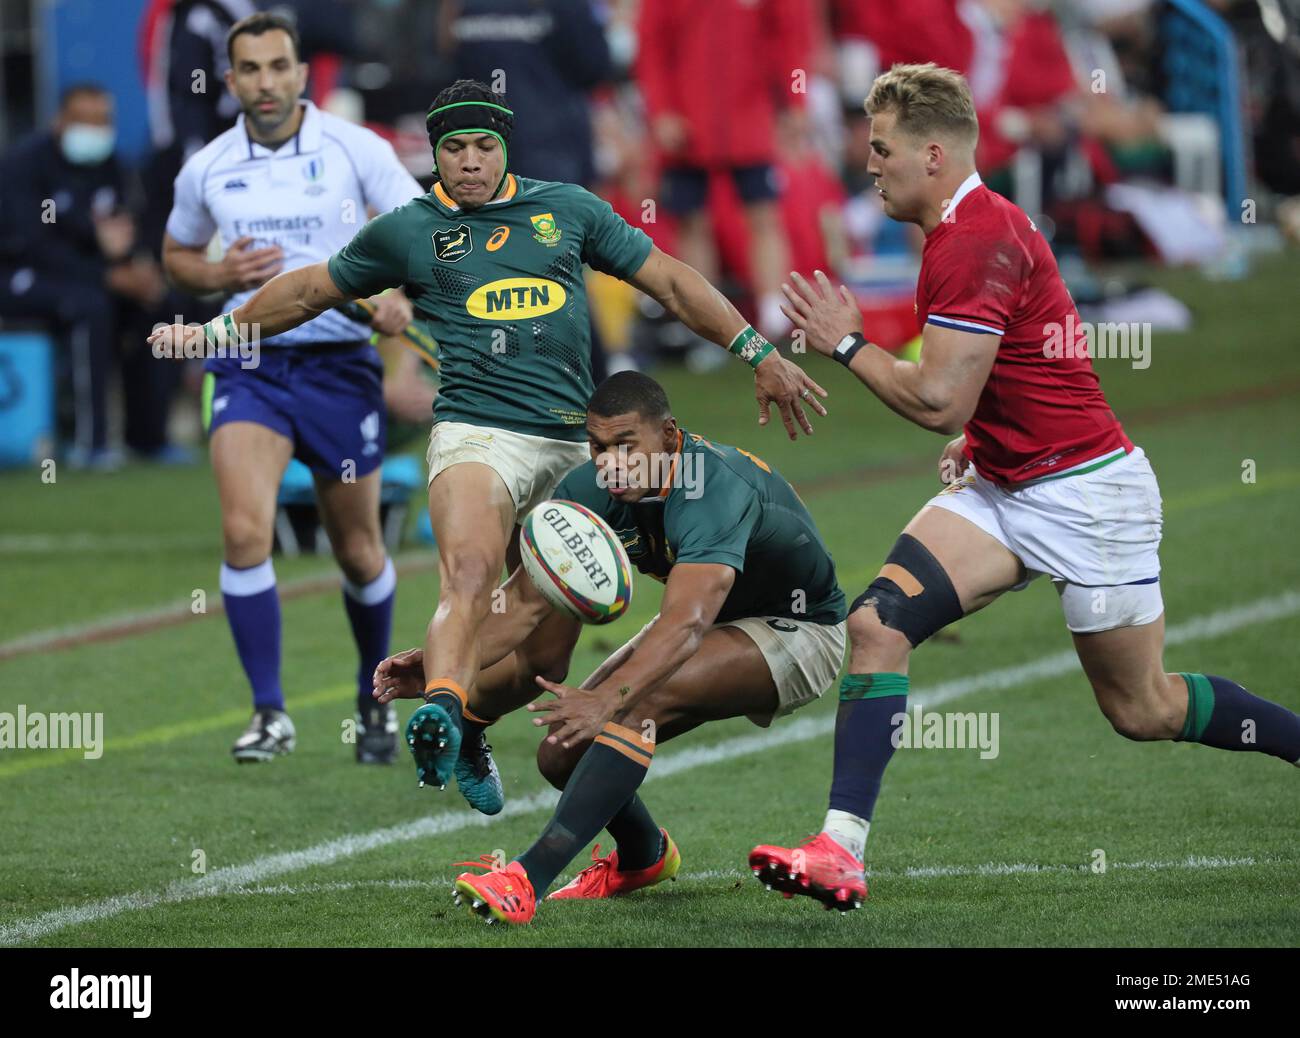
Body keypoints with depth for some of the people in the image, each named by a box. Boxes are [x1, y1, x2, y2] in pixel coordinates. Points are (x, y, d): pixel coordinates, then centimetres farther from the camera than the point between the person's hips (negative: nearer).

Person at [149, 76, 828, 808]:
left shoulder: (568, 210, 14)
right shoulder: (408, 231, 11)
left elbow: (669, 280, 18)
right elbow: (311, 290, 25)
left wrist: (760, 354, 15)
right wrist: (220, 332, 27)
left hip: (570, 442, 4)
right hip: (477, 434, -4)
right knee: (470, 576, -29)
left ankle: (469, 737, 22)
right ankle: (441, 713, -48)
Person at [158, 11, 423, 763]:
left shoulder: (357, 150, -6)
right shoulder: (207, 171, 2)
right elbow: (177, 255, 18)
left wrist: (402, 296, -25)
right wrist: (220, 275, -5)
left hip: (341, 364, -1)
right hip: (249, 365, 1)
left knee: (359, 551, 9)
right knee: (245, 531, -19)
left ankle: (376, 701, 33)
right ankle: (271, 714, -12)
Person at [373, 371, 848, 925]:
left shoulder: (715, 489, -35)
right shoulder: (592, 490, -14)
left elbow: (687, 624, -49)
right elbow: (528, 598, -12)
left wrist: (608, 698, -63)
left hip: (797, 631, -8)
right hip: (717, 622, 8)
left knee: (640, 700, -34)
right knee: (565, 750, -6)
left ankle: (529, 878, -38)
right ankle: (642, 856, 26)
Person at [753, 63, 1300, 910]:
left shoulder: (975, 240, -21)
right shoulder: (974, 225, 10)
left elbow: (937, 402, -24)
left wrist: (846, 344, -11)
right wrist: (980, 440, 14)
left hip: (1086, 494, -10)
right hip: (1006, 489, 10)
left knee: (1143, 710, 2)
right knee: (877, 620, -11)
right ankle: (840, 849, -16)